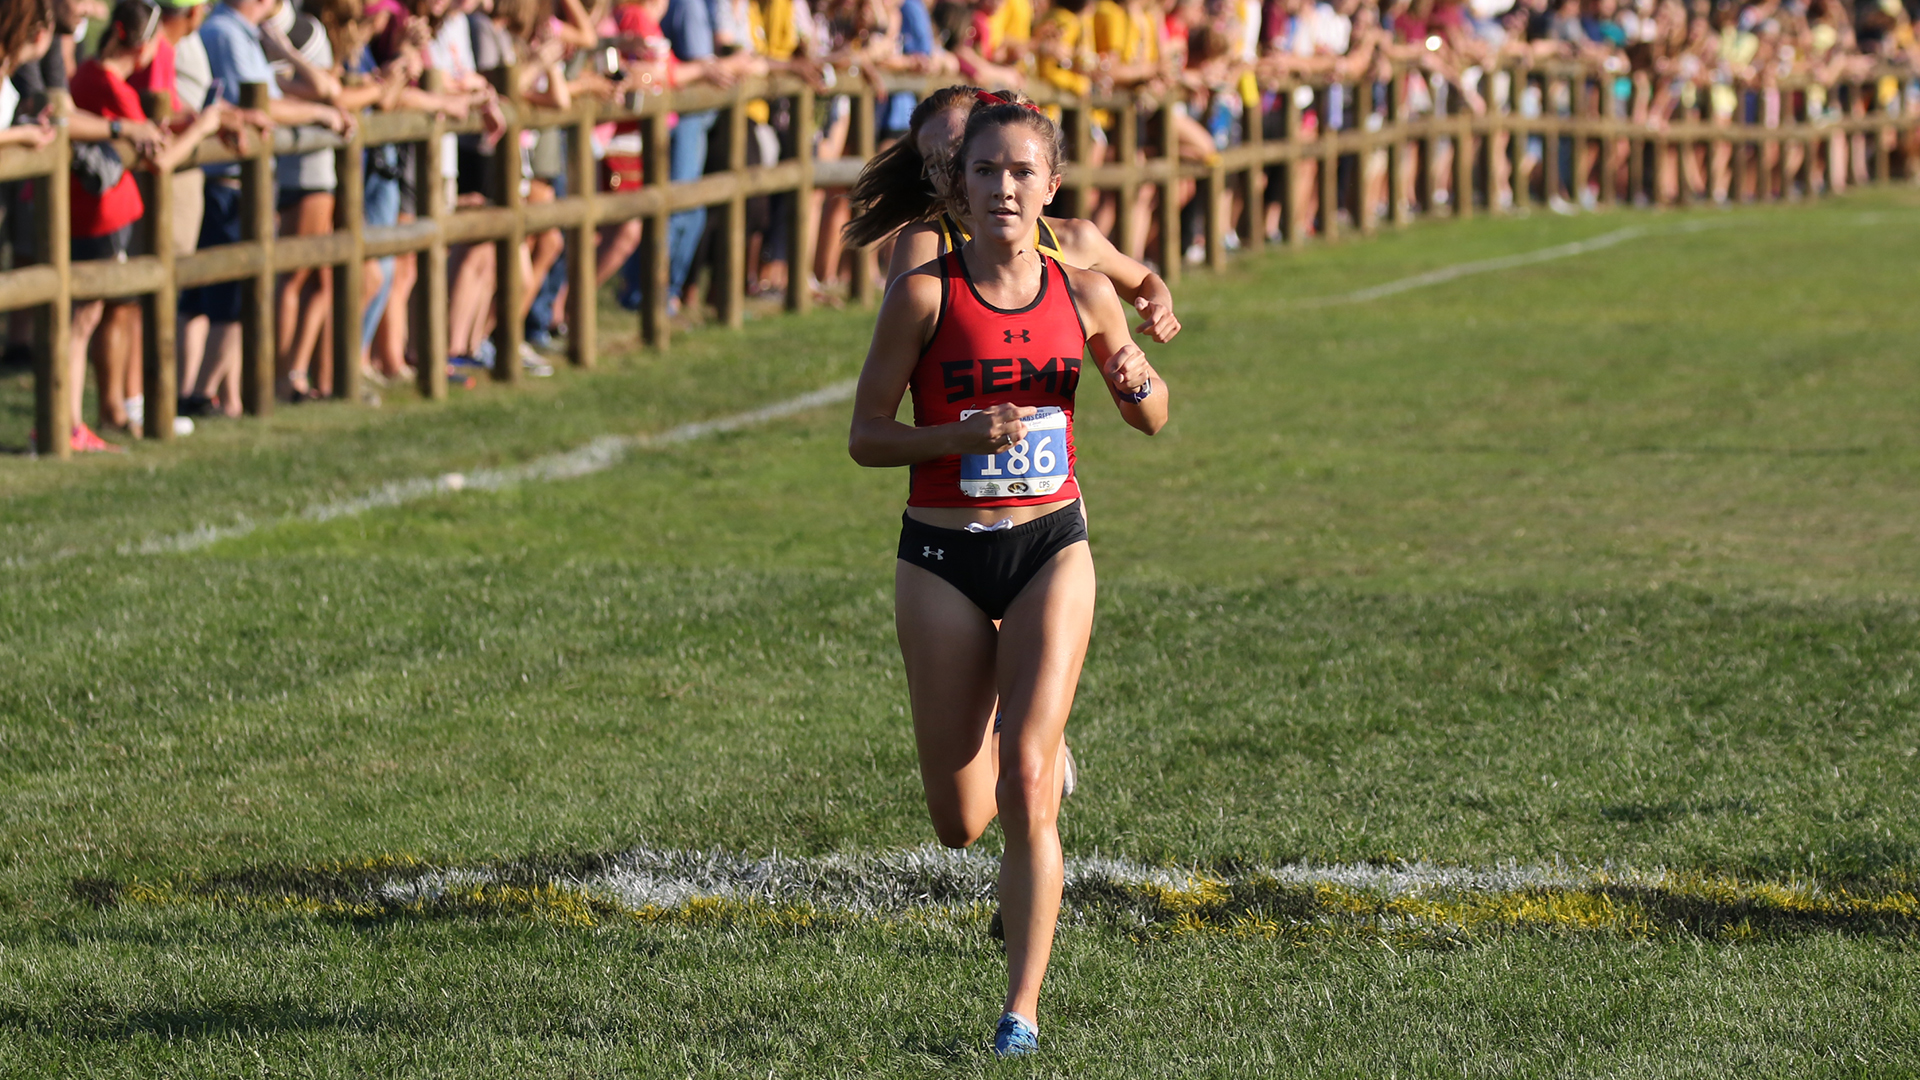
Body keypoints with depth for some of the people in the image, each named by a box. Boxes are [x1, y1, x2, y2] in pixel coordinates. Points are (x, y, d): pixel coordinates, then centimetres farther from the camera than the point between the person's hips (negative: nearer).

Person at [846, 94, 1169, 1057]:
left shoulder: (1083, 294, 0)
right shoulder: (925, 294, -8)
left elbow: (1153, 419, 13)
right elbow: (866, 436, -5)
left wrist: (1136, 381, -10)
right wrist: (965, 436, -21)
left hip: (1050, 550, 0)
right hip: (944, 560, 0)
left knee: (1025, 788, -15)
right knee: (960, 822, 7)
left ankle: (1022, 1007, -7)